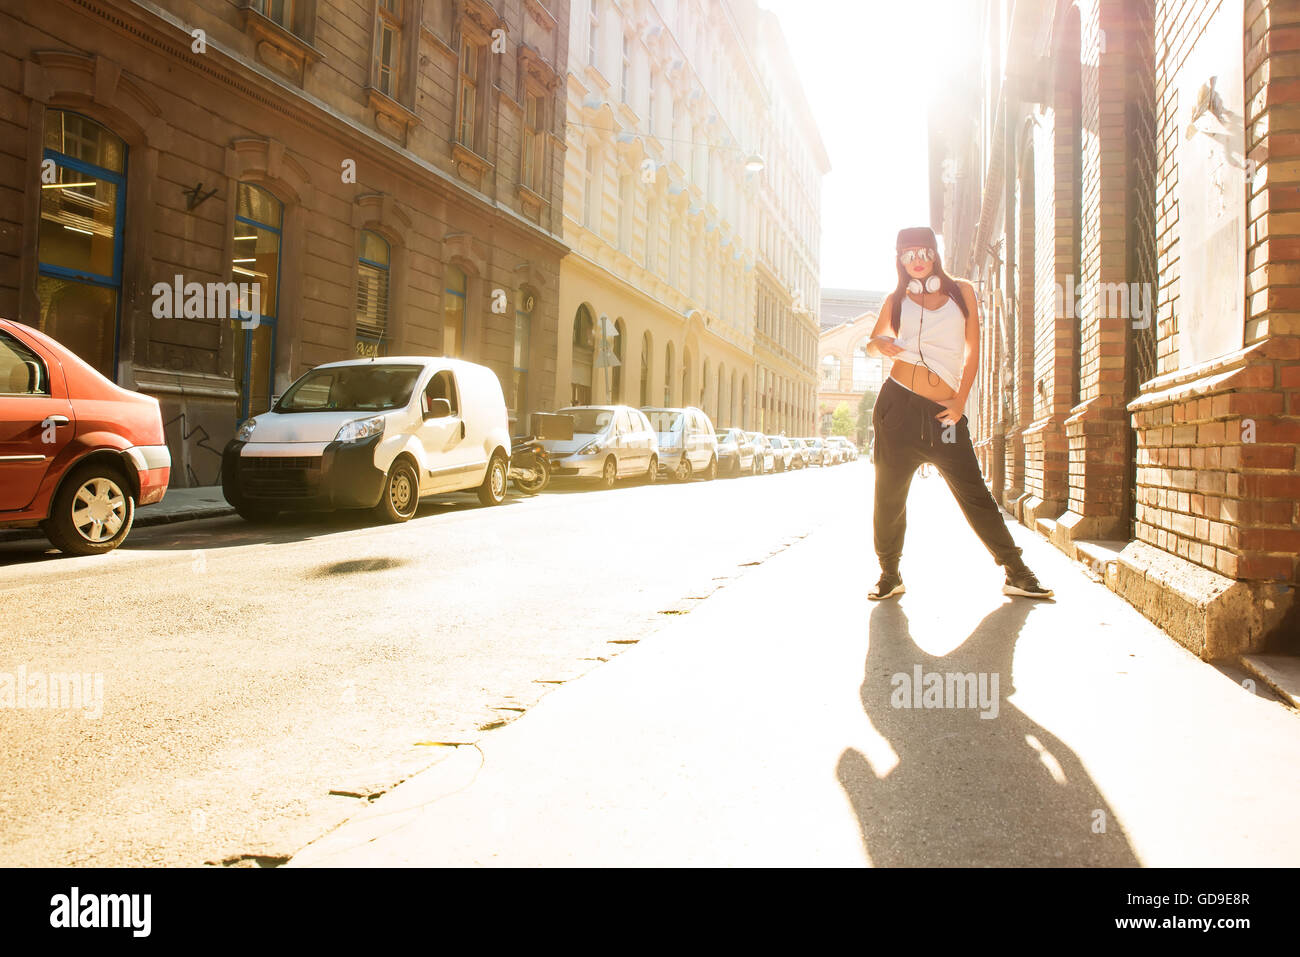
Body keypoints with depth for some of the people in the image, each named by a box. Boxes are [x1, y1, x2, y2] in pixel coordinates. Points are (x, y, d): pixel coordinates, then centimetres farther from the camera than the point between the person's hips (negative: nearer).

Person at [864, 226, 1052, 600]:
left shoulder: (961, 292, 11)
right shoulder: (897, 299, 10)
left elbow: (972, 352, 9)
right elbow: (871, 342, 21)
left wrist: (960, 402, 0)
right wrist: (879, 344, -4)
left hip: (945, 411, 0)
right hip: (898, 403, 0)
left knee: (973, 493, -3)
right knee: (889, 495, 1)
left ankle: (1017, 574, 5)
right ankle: (889, 576, 16)